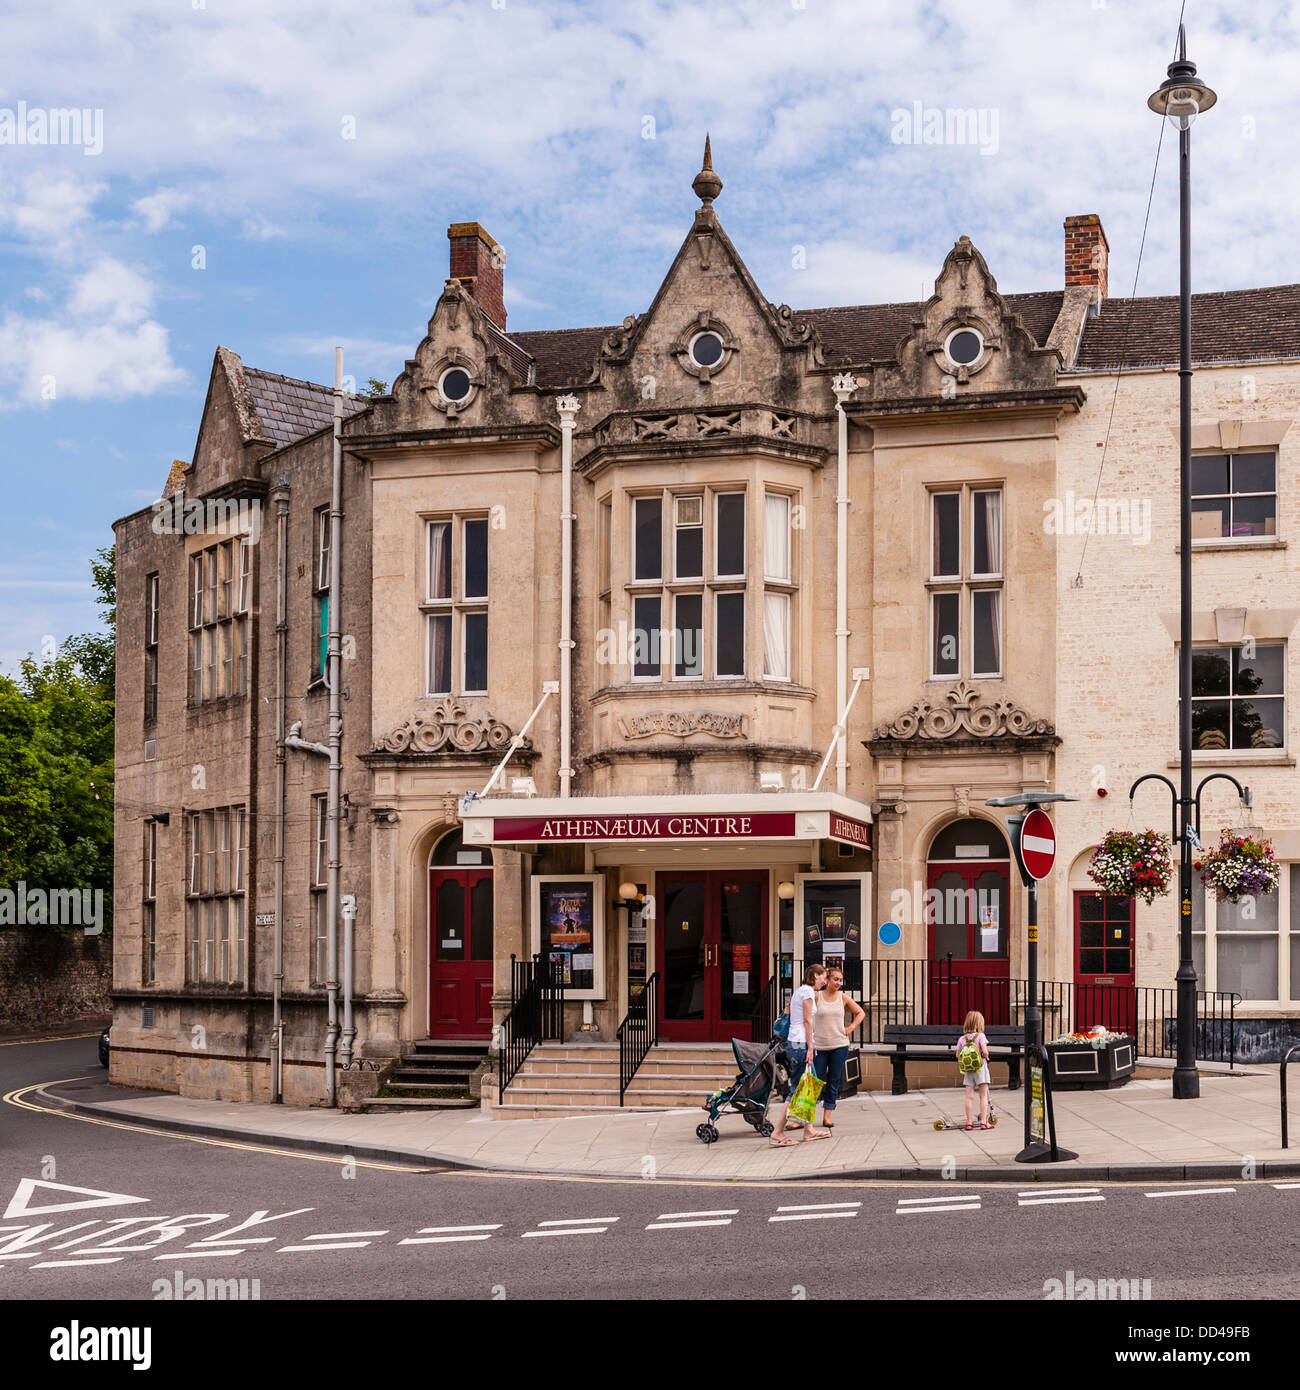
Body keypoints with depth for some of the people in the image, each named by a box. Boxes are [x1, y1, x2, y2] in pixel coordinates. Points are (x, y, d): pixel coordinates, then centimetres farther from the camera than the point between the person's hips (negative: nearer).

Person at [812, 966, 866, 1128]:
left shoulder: (843, 997, 5)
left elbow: (860, 1013, 17)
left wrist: (851, 1027, 5)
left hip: (839, 1045, 3)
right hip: (819, 1046, -3)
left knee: (834, 1081, 4)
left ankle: (827, 1116, 9)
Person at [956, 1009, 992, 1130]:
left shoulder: (962, 1039, 4)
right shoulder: (980, 1036, -8)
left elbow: (958, 1054, 3)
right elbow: (985, 1051, -18)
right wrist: (986, 1057, 3)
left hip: (967, 1070, 3)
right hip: (980, 1068, -3)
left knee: (969, 1096, 3)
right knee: (983, 1096, 2)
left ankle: (969, 1122, 3)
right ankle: (984, 1122, -1)